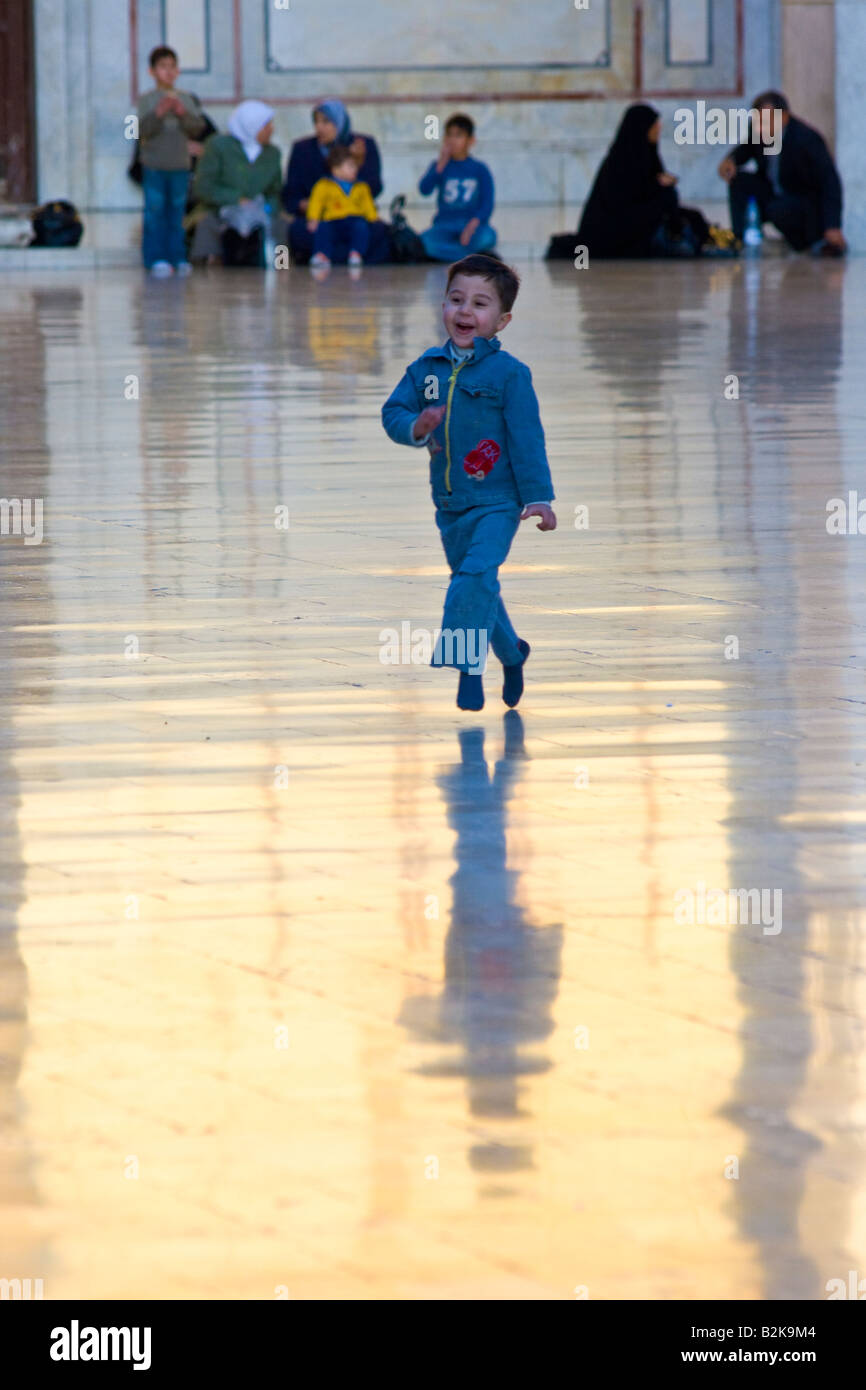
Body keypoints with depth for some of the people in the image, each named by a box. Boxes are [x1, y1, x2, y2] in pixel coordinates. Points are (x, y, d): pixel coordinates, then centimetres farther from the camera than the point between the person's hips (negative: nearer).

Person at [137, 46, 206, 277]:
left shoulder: (186, 100, 8)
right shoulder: (147, 100, -2)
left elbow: (198, 128, 3)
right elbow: (142, 129, -11)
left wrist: (183, 114, -14)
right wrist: (159, 113, -25)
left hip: (180, 165, 3)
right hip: (154, 165, -3)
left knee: (177, 213, 6)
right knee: (155, 213, -4)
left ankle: (177, 258, 11)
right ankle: (156, 259, -1)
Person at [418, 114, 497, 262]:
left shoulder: (480, 169, 5)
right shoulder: (440, 166, 9)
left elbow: (487, 205, -3)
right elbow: (424, 190, -8)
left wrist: (473, 224, -21)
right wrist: (441, 165, -14)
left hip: (472, 226, -1)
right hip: (445, 226, 1)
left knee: (487, 237, -38)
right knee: (421, 242, -33)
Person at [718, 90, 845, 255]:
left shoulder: (808, 139, -26)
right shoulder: (757, 131, -9)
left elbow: (831, 183, -27)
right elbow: (744, 150, 12)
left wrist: (833, 228, -34)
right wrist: (730, 160, -15)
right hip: (776, 195, 7)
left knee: (778, 210, -35)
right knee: (739, 180, -12)